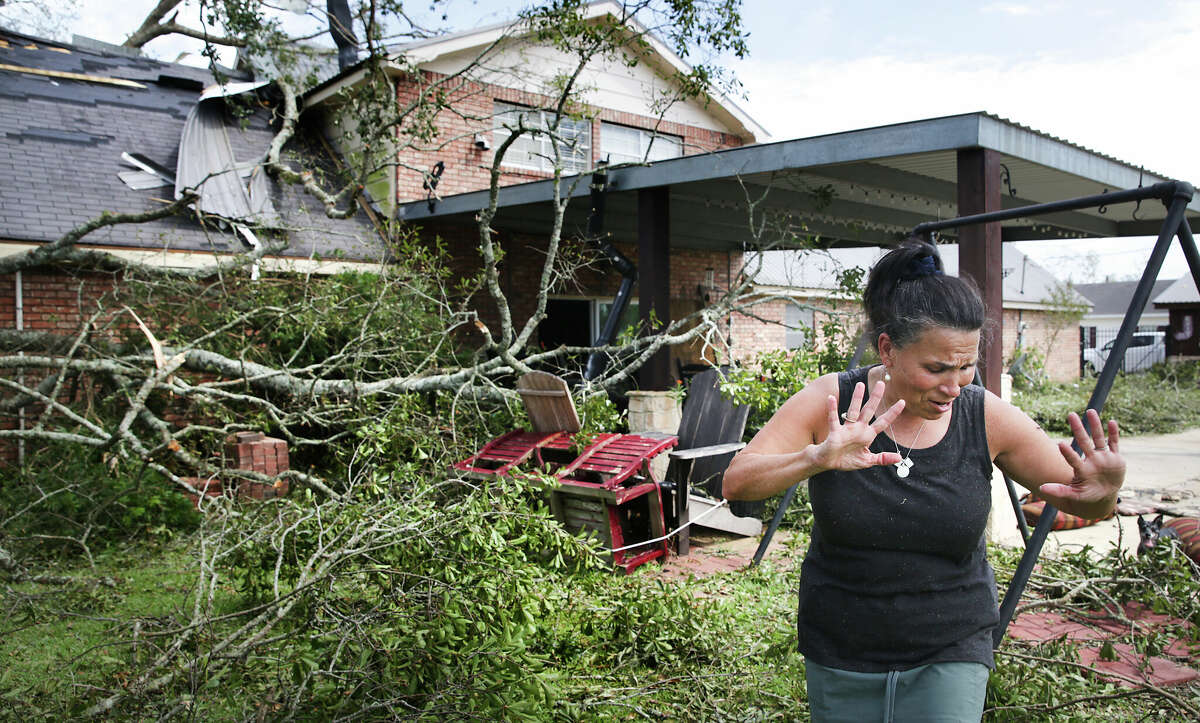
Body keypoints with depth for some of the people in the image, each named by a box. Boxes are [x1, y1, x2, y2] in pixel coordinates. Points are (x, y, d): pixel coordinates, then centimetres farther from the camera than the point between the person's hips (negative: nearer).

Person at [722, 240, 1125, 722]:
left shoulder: (988, 419, -12)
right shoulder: (830, 403, -15)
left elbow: (1083, 505, -2)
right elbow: (736, 483, -22)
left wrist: (1104, 493, -27)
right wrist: (816, 459, -40)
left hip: (949, 653, 0)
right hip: (839, 651, 1)